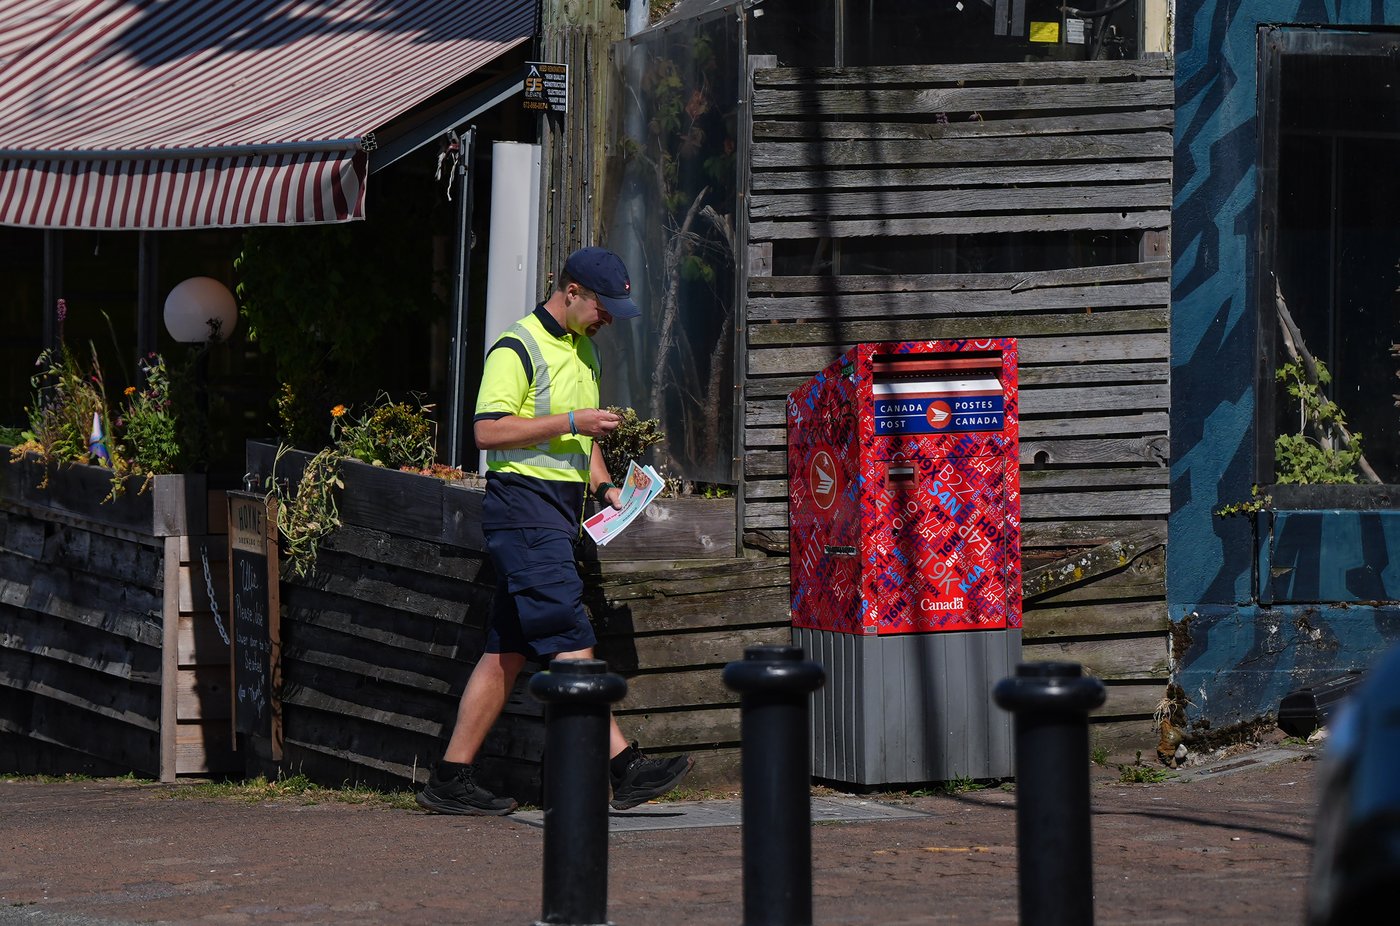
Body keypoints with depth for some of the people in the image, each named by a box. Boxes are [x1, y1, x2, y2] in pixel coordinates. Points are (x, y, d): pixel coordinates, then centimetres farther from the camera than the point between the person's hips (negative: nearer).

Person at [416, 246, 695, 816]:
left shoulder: (584, 351, 20)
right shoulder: (517, 348, -9)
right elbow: (488, 430, -17)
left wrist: (602, 484, 15)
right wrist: (568, 423, -18)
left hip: (559, 512, 9)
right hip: (523, 505, -9)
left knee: (507, 651, 7)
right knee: (571, 642, -14)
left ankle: (450, 781, 9)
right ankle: (624, 766, -20)